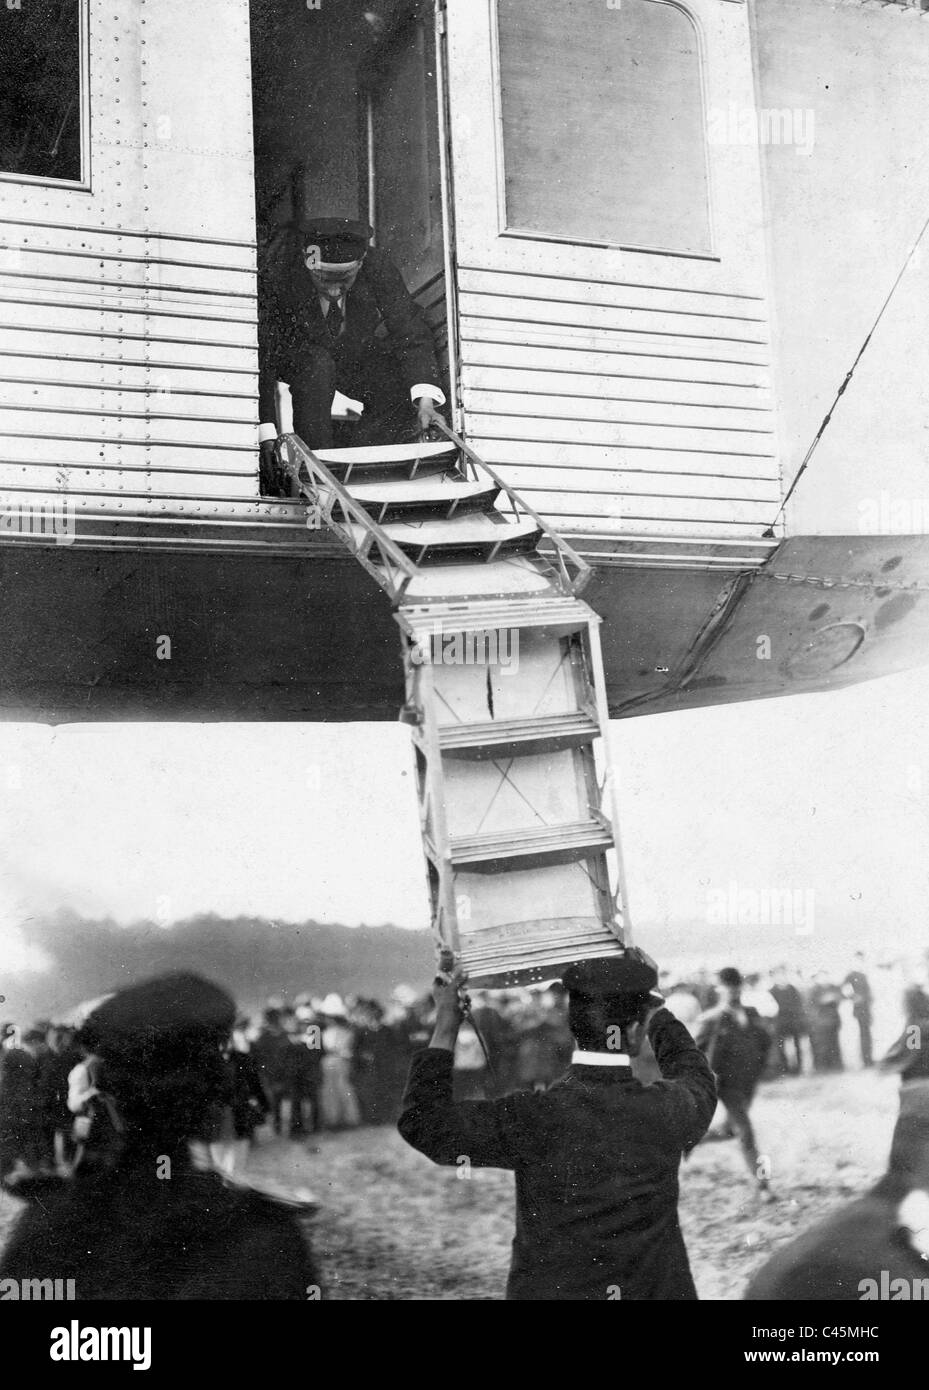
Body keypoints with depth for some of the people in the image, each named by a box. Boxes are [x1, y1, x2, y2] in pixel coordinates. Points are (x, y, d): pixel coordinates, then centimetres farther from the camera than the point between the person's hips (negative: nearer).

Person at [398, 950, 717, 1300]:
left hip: (548, 1289, -2)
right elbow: (696, 1076, 14)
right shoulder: (668, 1110, -13)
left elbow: (423, 1123, -9)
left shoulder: (534, 1119, -20)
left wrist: (446, 1021, -5)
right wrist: (652, 1005, 20)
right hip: (658, 1289, 2)